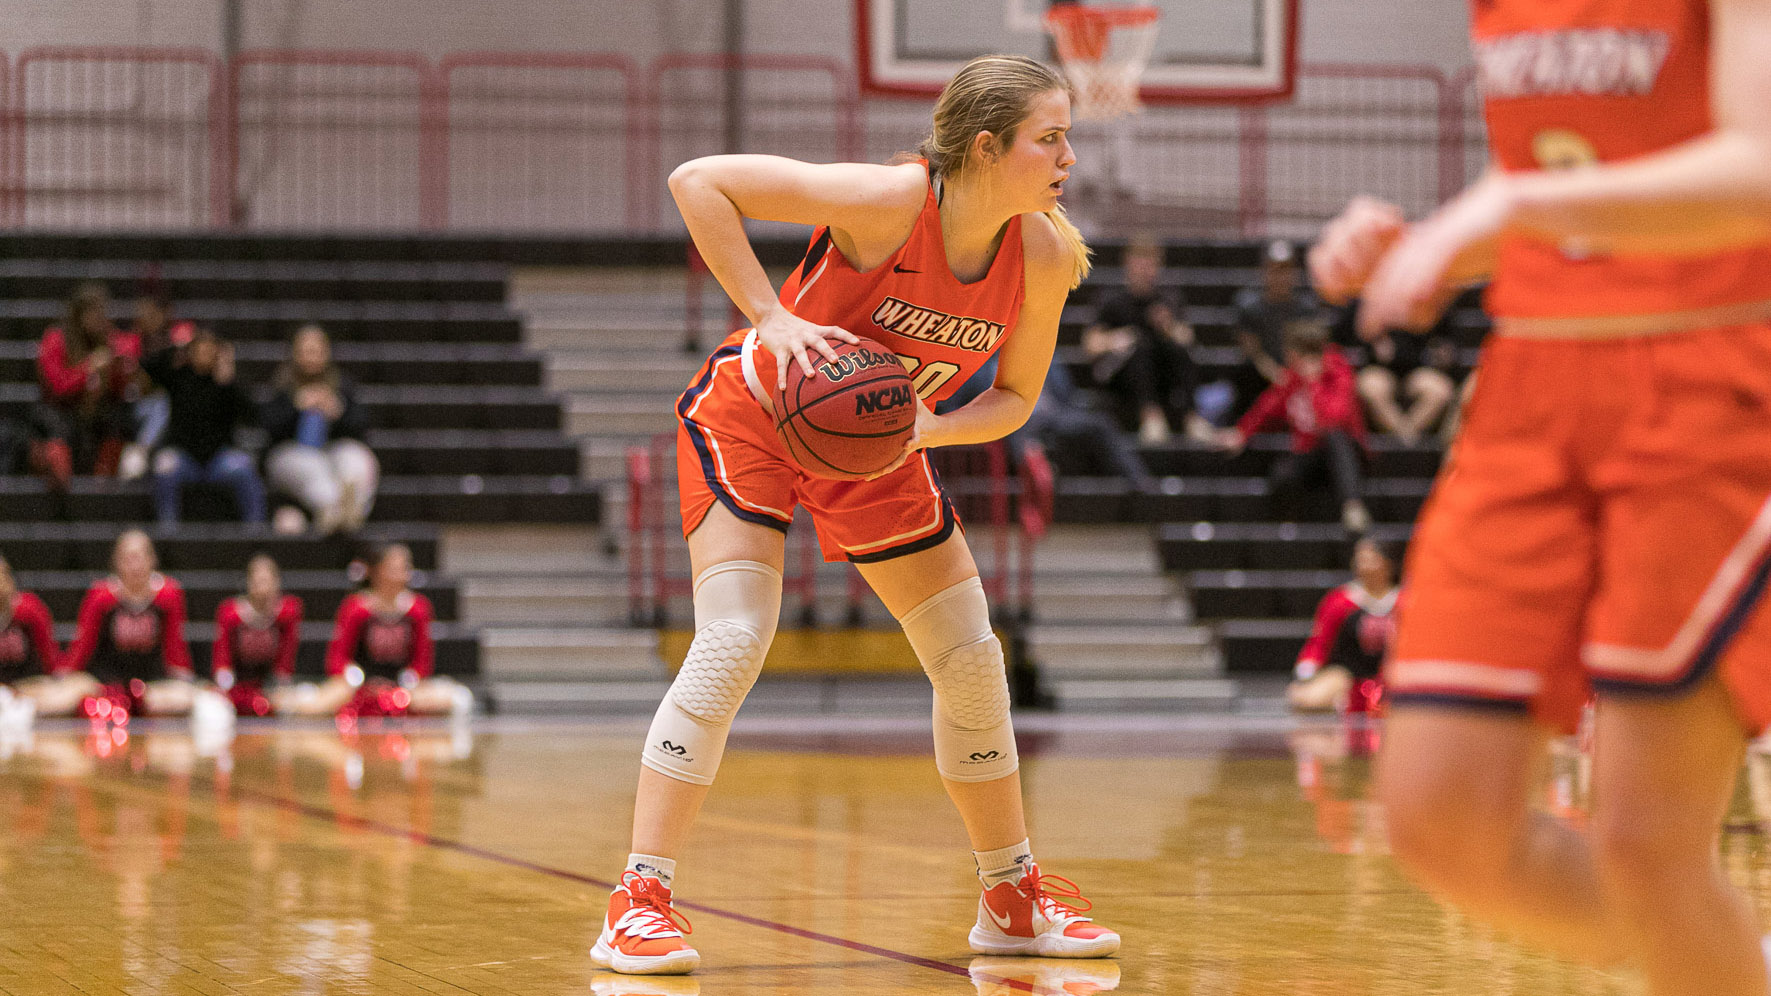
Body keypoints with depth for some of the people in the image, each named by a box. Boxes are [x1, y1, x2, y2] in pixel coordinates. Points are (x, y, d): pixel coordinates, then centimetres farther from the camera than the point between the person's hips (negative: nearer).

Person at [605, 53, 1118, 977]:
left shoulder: (1044, 256, -16)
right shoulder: (889, 200, -32)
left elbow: (1015, 394, -2)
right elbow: (696, 180, -29)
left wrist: (926, 429, -23)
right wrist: (770, 318, -35)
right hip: (751, 415, -6)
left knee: (972, 660, 8)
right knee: (733, 642, -22)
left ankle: (1014, 899, 24)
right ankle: (638, 906, -19)